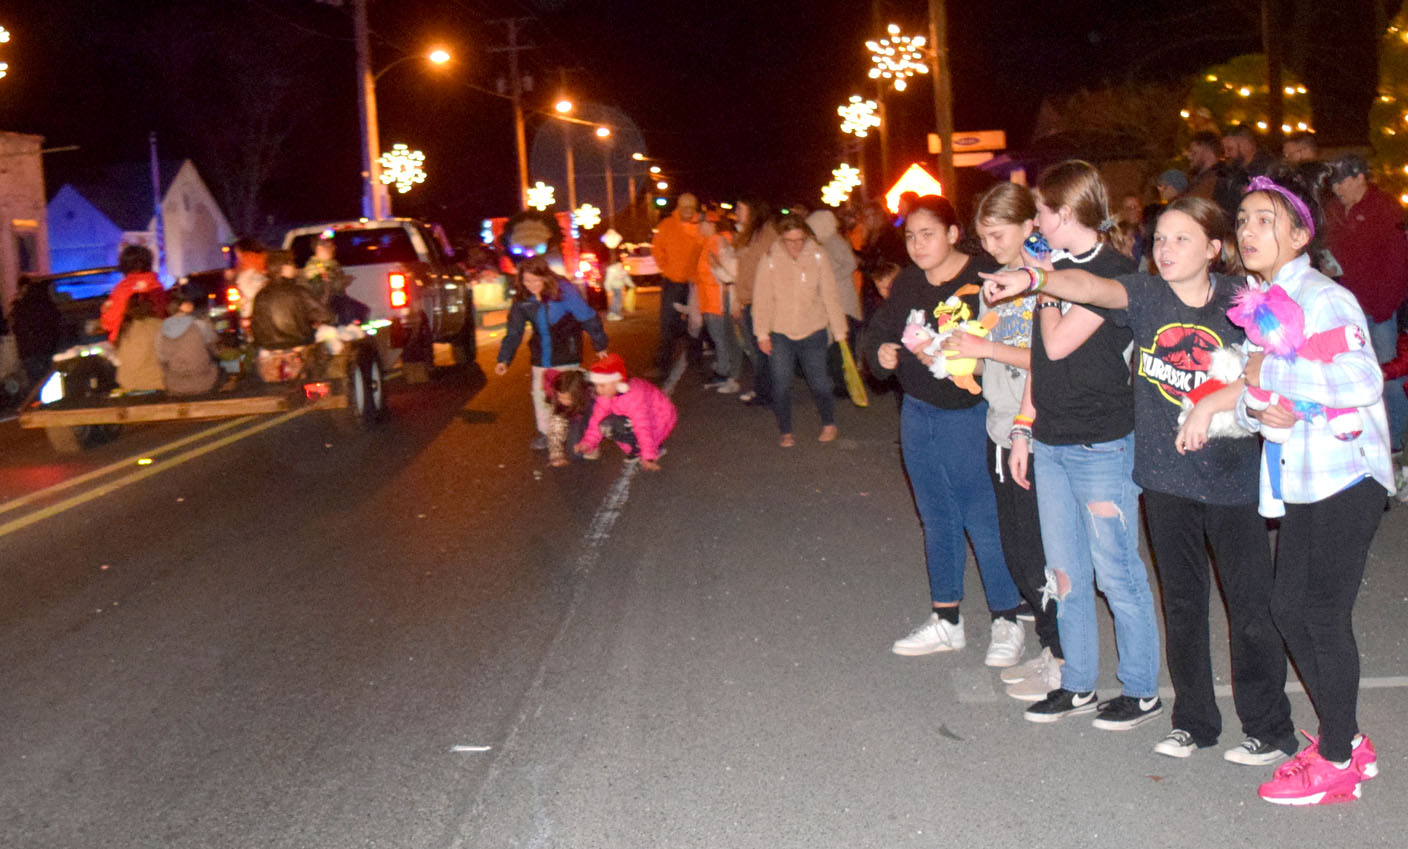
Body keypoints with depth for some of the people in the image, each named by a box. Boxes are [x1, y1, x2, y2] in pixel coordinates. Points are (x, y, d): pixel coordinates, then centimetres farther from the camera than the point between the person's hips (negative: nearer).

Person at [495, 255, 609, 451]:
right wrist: (504, 359, -8)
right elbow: (514, 331, 0)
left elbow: (588, 318, -10)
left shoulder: (564, 290, -19)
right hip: (540, 357, 4)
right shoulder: (522, 299, -7)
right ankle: (545, 433, 24)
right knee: (540, 394, 7)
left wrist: (600, 346, -2)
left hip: (566, 355, -4)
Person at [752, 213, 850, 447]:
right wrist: (762, 333, -7)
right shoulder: (771, 260, -6)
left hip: (813, 332, 0)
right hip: (780, 334, 0)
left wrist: (839, 330, -1)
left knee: (819, 383, 4)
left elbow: (830, 295, -1)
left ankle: (829, 424, 28)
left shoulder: (818, 257, -4)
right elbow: (761, 298, -4)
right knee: (781, 385, 2)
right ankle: (785, 432, 19)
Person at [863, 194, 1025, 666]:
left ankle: (1006, 623, 14)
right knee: (937, 520, 15)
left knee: (984, 520, -2)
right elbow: (878, 333, 12)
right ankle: (946, 622, 27)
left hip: (967, 413, -7)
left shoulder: (983, 281, -14)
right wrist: (883, 355, -10)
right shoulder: (907, 284, 7)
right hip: (917, 411, 7)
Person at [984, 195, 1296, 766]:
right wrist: (1034, 280, -39)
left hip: (1232, 477, -2)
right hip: (1165, 476, 3)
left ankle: (1271, 731, 20)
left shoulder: (1238, 301, -5)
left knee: (1251, 609, 3)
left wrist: (1210, 405, -29)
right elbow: (1091, 287, -21)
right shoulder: (1146, 295, -2)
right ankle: (1194, 721, 29)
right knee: (1182, 603, 14)